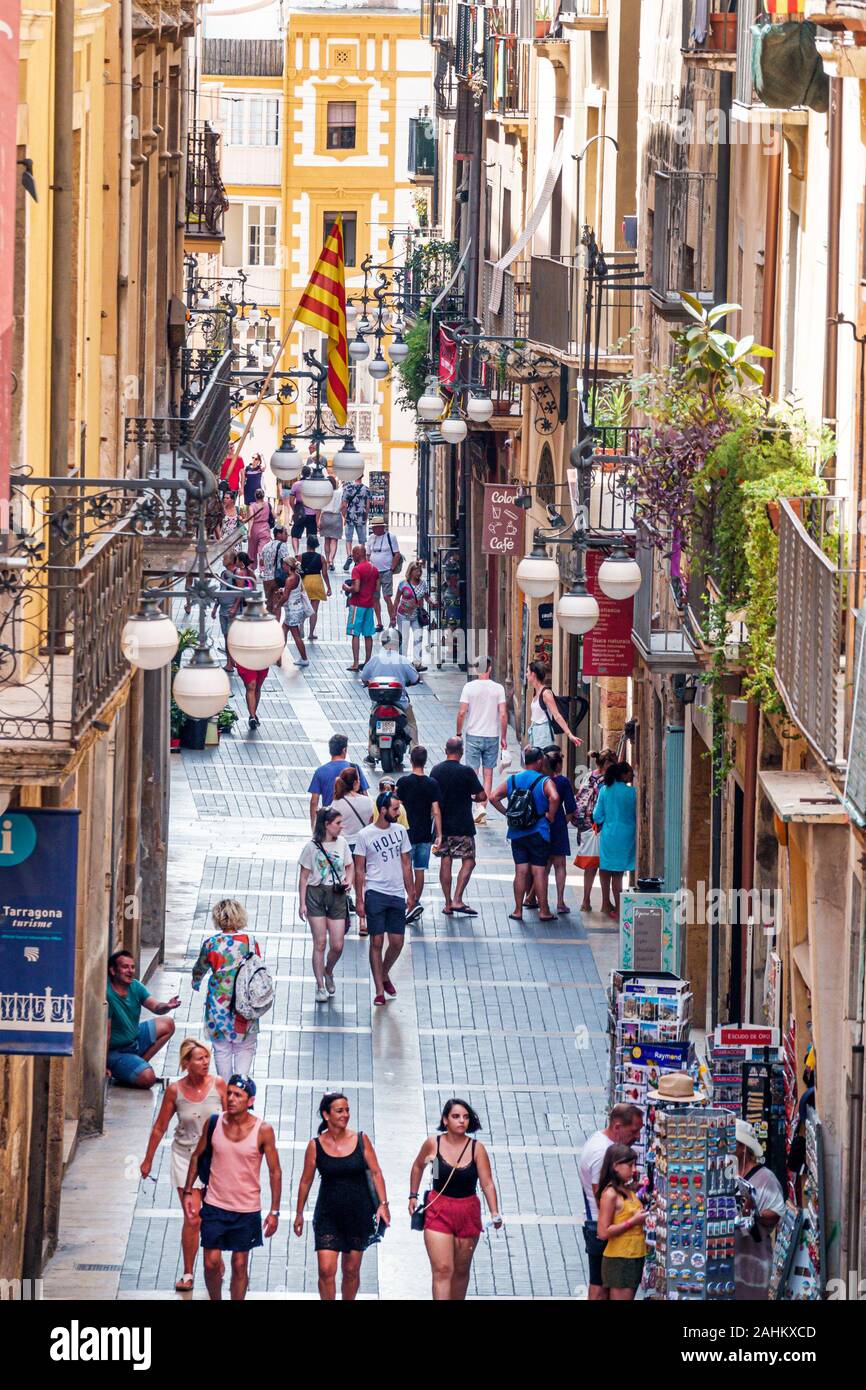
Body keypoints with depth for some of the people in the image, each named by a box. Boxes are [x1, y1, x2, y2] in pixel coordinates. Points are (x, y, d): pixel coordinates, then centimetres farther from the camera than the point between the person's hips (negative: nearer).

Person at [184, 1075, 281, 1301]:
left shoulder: (263, 1131, -12)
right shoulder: (214, 1123, -6)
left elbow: (275, 1172, -5)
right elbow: (197, 1156, 9)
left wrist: (274, 1212, -7)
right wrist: (188, 1191, 4)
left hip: (247, 1210, -2)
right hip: (214, 1206, 2)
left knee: (240, 1265, 7)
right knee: (211, 1263, 1)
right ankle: (215, 1300, 25)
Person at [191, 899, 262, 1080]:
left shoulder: (211, 943, -9)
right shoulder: (250, 941, -9)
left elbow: (199, 969, 8)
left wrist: (195, 983, 30)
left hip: (218, 1002, 0)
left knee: (222, 1049, 12)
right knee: (245, 1047, 12)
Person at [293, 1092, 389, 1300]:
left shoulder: (361, 1140, -1)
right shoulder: (315, 1146, -3)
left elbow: (375, 1173, 3)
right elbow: (306, 1181, 5)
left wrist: (383, 1203, -7)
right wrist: (299, 1213, 9)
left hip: (358, 1213, 1)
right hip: (328, 1215, -1)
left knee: (351, 1270, 8)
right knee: (326, 1269, -12)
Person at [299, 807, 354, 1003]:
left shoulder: (342, 843, 5)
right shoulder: (312, 847, -5)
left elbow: (350, 866, 19)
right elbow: (304, 877, -2)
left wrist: (349, 881, -3)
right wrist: (302, 903, -5)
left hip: (337, 896, 3)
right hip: (316, 894, -3)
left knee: (337, 946, -1)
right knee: (320, 943, -3)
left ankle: (328, 972, 30)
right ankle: (320, 987, 7)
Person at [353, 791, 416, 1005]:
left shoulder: (400, 831, 7)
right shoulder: (365, 835, -5)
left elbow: (406, 865, 14)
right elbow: (359, 869, -2)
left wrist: (411, 893, 11)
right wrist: (360, 899, -6)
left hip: (397, 895, 4)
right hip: (375, 893, -4)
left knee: (397, 942, 4)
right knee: (377, 942, -2)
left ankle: (384, 975, 30)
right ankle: (380, 991, 2)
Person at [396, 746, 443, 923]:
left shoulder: (404, 782, -10)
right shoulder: (432, 784, -2)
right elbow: (436, 811, -4)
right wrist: (439, 835, 0)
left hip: (408, 833, -3)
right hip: (425, 833, 3)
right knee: (420, 870, 12)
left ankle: (413, 903, -12)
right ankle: (416, 903, 16)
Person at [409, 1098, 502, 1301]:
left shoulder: (477, 1149, -7)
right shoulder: (432, 1144, -5)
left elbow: (487, 1184, -8)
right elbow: (418, 1167, 14)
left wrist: (494, 1213, -19)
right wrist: (413, 1196, 15)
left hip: (468, 1212, 1)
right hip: (439, 1212, -1)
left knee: (461, 1270, 13)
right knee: (442, 1270, -12)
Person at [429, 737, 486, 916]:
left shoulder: (436, 770, 2)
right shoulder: (466, 772, -13)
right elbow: (482, 796, -12)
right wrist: (472, 798, 10)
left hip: (442, 824, 5)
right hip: (462, 826, -5)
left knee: (445, 861, 9)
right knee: (468, 861, 2)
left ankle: (448, 904, 10)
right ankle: (457, 900, -10)